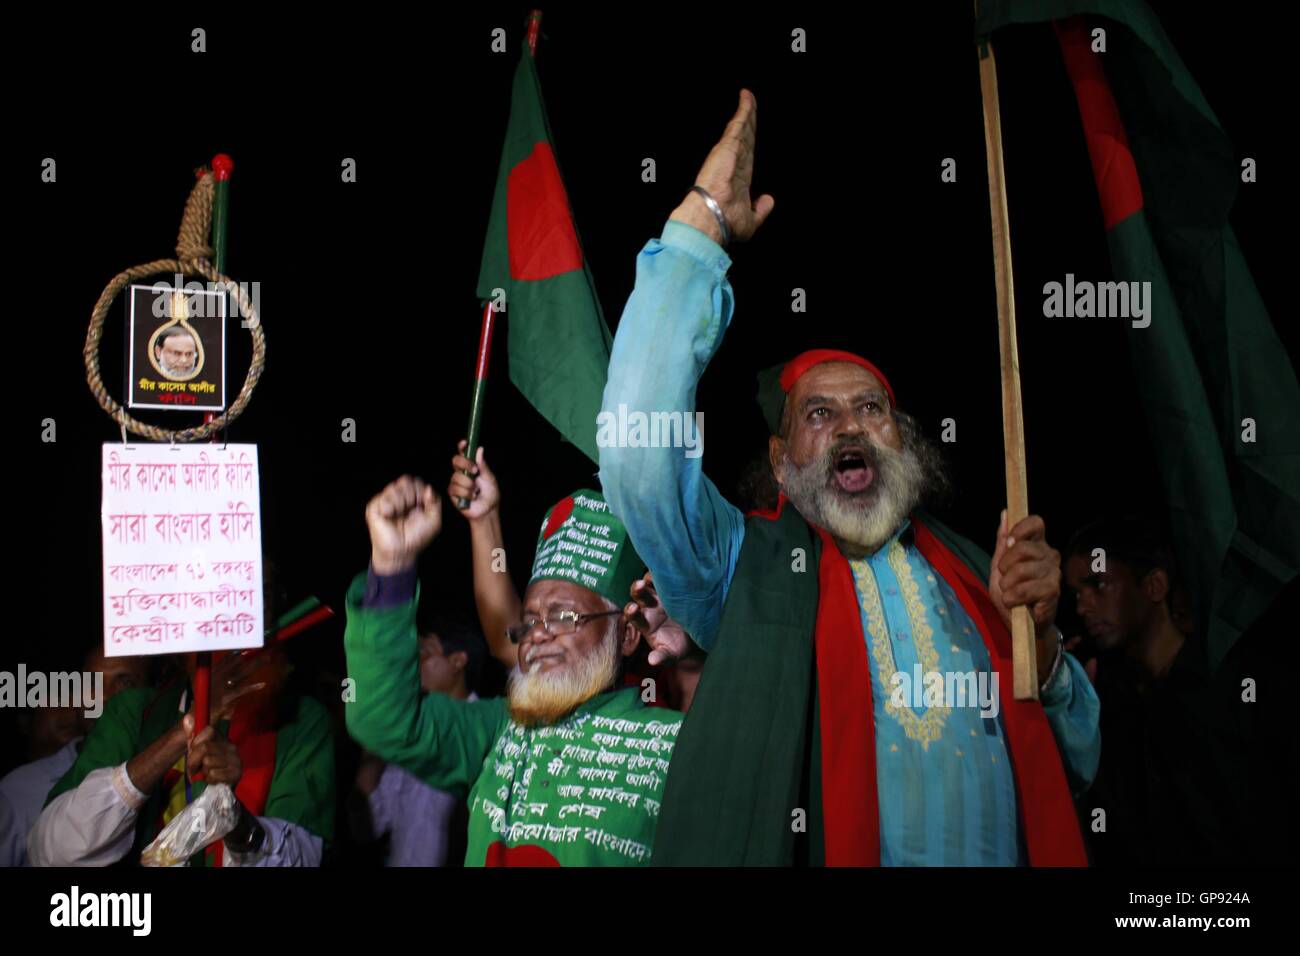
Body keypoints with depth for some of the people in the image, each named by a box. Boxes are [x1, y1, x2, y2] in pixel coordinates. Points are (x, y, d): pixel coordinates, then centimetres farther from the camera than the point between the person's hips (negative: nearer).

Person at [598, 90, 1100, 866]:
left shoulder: (974, 573, 19)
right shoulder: (747, 567, 11)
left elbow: (1074, 769, 21)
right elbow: (637, 446, -5)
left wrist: (1037, 635, 3)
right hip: (796, 848, -2)